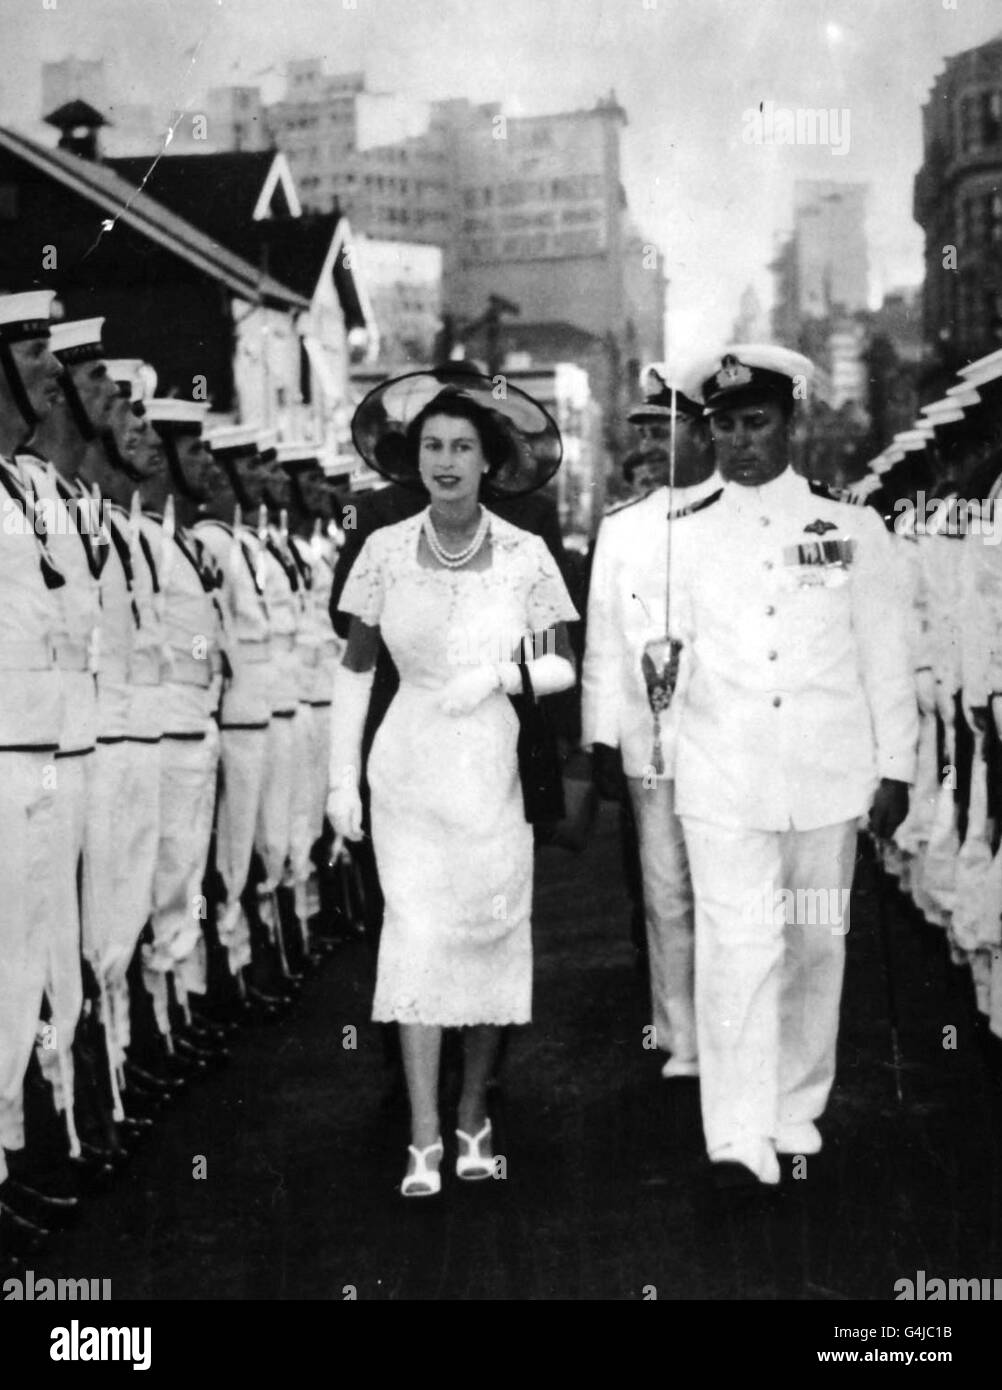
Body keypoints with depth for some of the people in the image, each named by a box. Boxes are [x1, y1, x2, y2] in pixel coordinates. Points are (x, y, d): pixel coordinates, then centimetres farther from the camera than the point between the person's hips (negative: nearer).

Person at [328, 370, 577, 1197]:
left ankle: (474, 1117, 22)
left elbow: (563, 669, 3)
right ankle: (424, 1138, 0)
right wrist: (342, 779, 2)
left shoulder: (525, 556, -2)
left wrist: (500, 674, -16)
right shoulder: (386, 551, -1)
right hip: (410, 771, 0)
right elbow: (355, 670, 4)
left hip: (498, 771, 1)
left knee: (492, 936, 5)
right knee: (416, 937, -6)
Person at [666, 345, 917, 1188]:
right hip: (723, 780, -1)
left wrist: (896, 766, 6)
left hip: (829, 778, 1)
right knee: (737, 950, -9)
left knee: (816, 946, 9)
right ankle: (739, 1138, -6)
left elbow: (885, 654, 7)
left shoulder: (850, 528, 6)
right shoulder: (687, 539, 6)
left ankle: (798, 1112, 25)